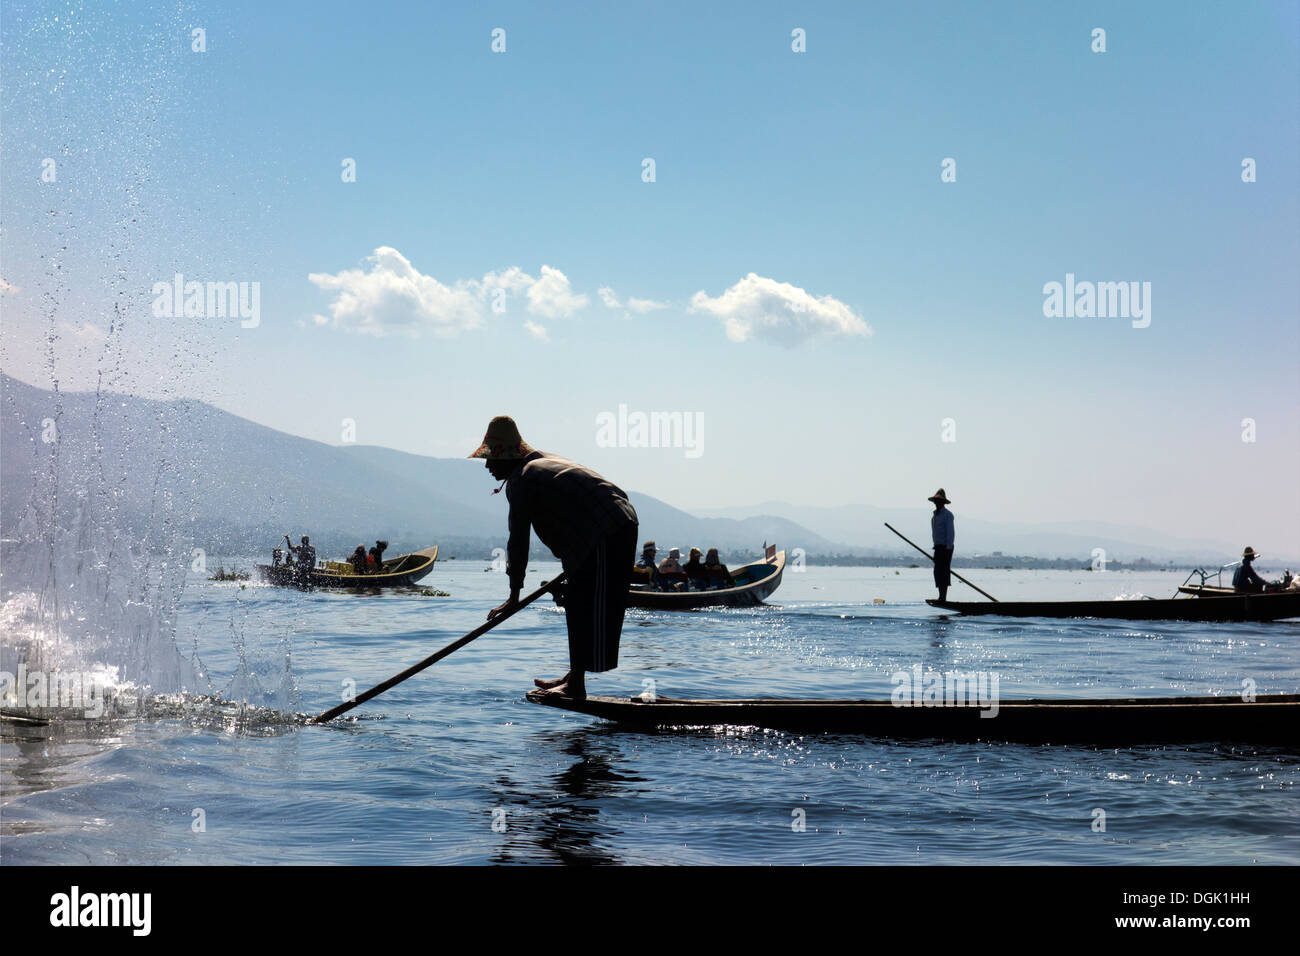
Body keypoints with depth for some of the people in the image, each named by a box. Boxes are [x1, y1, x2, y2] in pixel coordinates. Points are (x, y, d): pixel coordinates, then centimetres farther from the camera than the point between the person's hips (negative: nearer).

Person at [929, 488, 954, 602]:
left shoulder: (947, 515, -9)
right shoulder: (934, 515, 17)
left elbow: (951, 532, -14)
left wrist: (948, 549, -19)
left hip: (946, 547, -9)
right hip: (938, 547, 9)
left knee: (943, 571, -11)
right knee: (937, 572, 7)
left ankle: (943, 597, -11)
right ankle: (941, 597, 10)